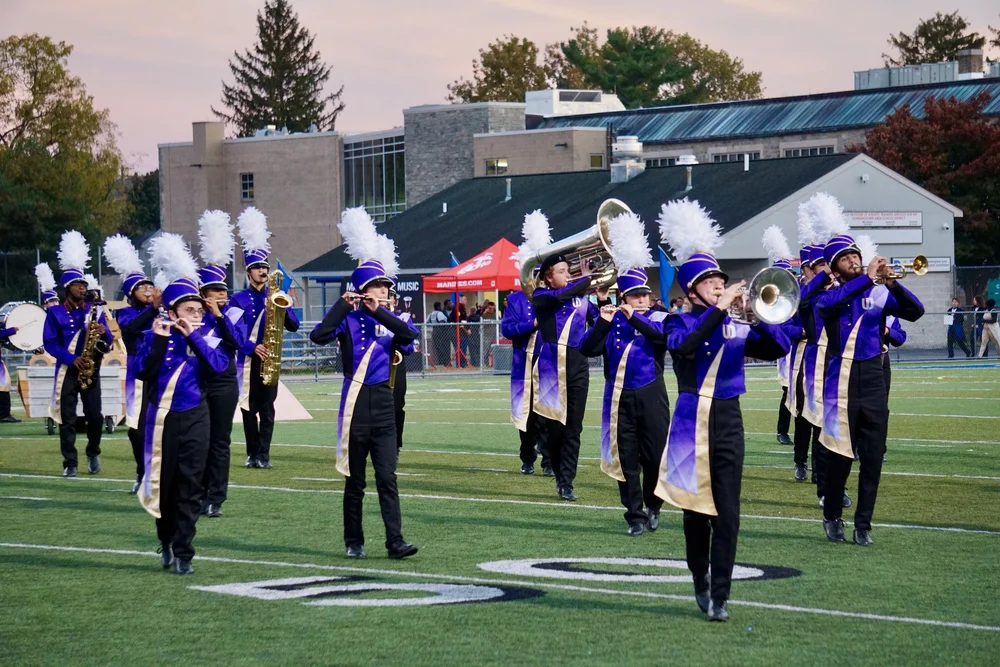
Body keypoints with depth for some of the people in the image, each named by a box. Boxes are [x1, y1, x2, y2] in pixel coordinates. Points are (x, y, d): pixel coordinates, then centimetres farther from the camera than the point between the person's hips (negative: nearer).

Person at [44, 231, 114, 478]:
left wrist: (103, 333, -18)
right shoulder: (55, 313, 2)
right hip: (67, 371, -2)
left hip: (91, 370, 2)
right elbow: (49, 342, -5)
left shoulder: (95, 310, 8)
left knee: (95, 415, -1)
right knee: (67, 418, -3)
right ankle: (70, 463, 1)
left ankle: (93, 453, 22)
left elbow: (109, 342, 6)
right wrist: (71, 358, -18)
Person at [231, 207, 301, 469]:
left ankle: (264, 455, -3)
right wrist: (252, 347, -21)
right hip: (247, 360, -1)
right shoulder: (238, 299, 2)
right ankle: (253, 453, 10)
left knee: (267, 408, -3)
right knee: (249, 408, 2)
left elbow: (294, 326, 2)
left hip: (270, 359, 1)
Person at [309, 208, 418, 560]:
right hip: (356, 405, -3)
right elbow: (318, 336, -19)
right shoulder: (348, 320, -2)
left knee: (387, 478, -4)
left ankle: (395, 542, -9)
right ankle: (354, 542, 14)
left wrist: (377, 311, -16)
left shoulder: (388, 321, 9)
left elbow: (409, 335, -12)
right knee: (355, 482, 5)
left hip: (383, 406, 3)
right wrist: (343, 304, -20)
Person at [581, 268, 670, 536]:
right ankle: (635, 516, 8)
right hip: (620, 398, 1)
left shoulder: (659, 318, 2)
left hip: (651, 396, -1)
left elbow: (666, 337, -20)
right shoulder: (610, 321, 6)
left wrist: (634, 318, -21)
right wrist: (603, 322, -18)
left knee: (656, 456, 0)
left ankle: (653, 506, 24)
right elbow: (587, 350, -6)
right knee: (627, 460, 1)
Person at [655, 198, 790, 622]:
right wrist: (719, 310, -27)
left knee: (727, 513, -5)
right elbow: (686, 346, -23)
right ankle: (701, 582, 27)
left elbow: (778, 349, -1)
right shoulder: (680, 324, 0)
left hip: (727, 421, 2)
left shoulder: (738, 327, 10)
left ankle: (719, 598, -4)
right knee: (695, 508, 6)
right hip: (691, 423, -2)